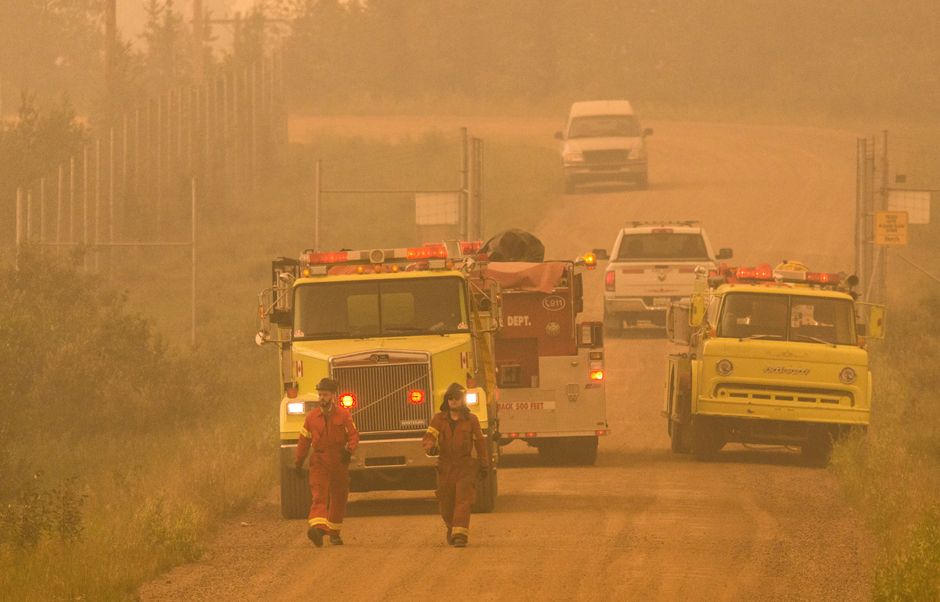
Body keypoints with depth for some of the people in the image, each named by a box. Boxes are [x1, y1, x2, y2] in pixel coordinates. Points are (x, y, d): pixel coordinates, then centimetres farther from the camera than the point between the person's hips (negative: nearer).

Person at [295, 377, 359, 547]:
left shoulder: (343, 415, -1)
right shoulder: (311, 417, 4)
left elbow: (353, 435, -2)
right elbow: (304, 440, 11)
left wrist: (349, 450, -21)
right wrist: (298, 462, 13)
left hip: (339, 462, 1)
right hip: (319, 461, -1)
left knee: (338, 498, 10)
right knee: (318, 495, -17)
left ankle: (334, 531, 24)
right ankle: (318, 527, -34)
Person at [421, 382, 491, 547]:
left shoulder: (471, 420, 1)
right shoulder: (439, 419, 3)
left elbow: (480, 442, 8)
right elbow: (429, 436, -8)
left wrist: (484, 465, 11)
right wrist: (430, 446, -32)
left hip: (465, 467, -2)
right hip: (445, 466, 2)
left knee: (463, 501, -15)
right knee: (446, 503, 11)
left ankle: (460, 534, -22)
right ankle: (451, 528, 37)